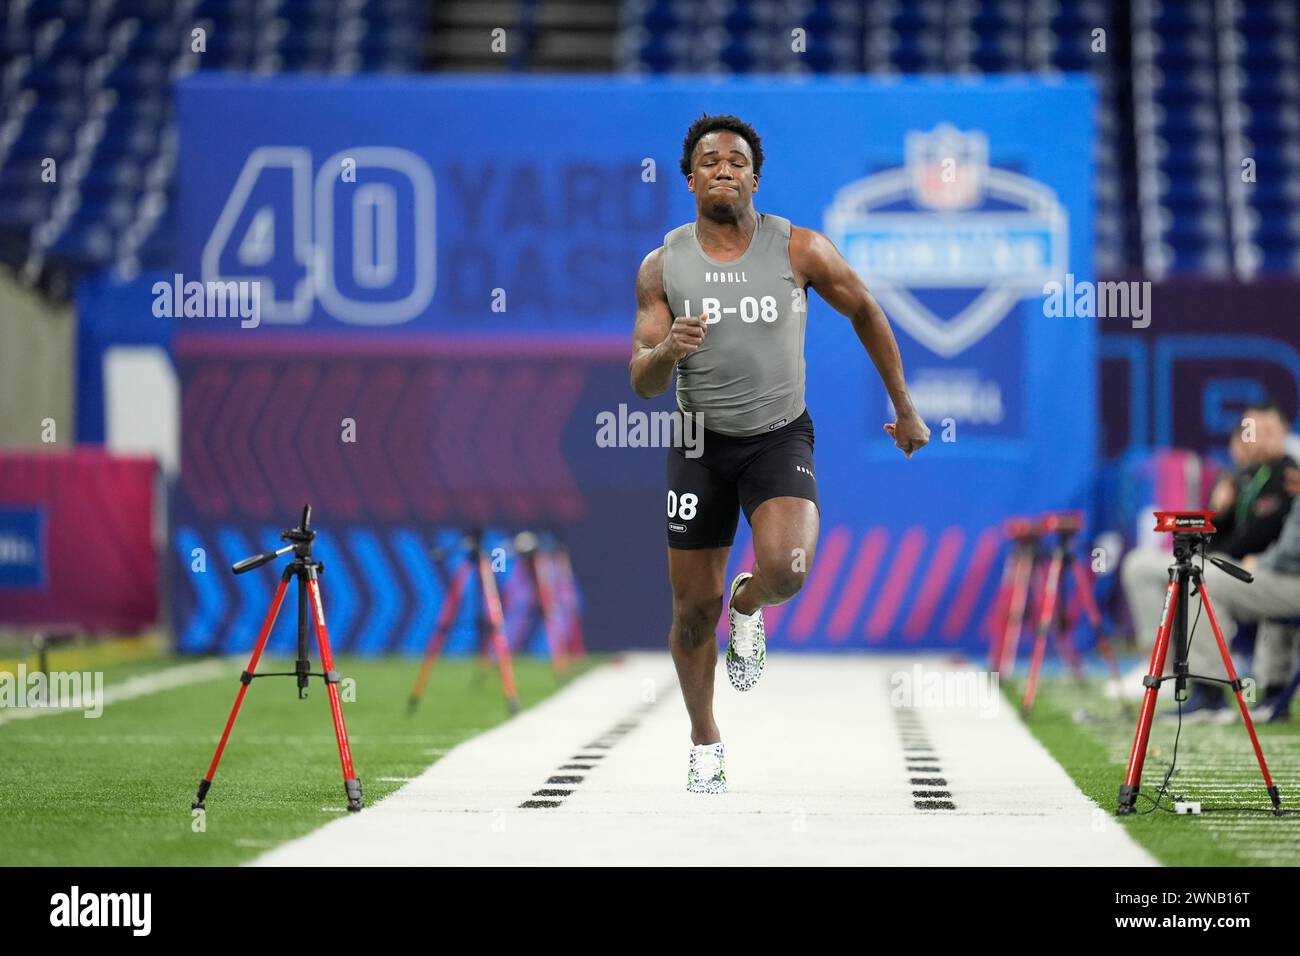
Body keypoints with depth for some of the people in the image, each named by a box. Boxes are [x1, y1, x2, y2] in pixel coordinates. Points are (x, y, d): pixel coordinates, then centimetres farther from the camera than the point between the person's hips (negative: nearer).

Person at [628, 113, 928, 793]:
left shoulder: (800, 250, -7)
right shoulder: (663, 267, -3)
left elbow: (865, 312, 9)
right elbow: (642, 384, -3)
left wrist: (904, 410, 14)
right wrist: (667, 349, -27)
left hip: (780, 436, -1)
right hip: (700, 439, 2)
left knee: (785, 568, -28)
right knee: (694, 608, 5)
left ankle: (748, 608, 11)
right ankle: (704, 744, 28)